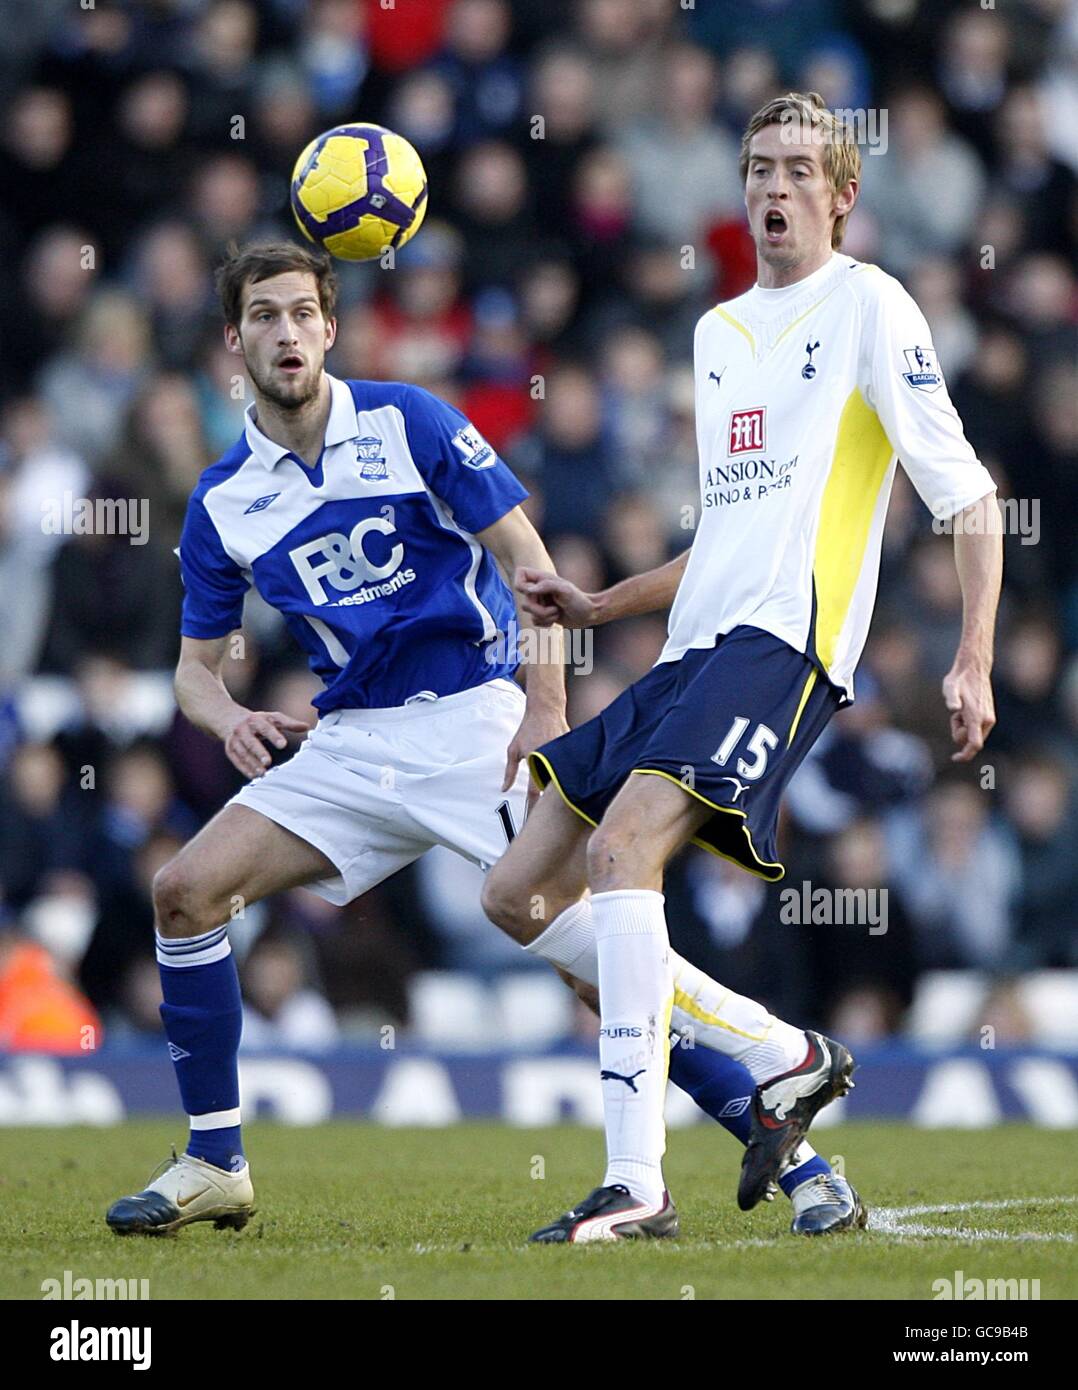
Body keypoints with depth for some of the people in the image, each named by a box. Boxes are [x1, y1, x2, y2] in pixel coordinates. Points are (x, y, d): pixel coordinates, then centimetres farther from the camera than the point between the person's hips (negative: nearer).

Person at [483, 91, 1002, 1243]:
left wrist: (973, 660, -15)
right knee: (519, 895, 1)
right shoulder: (718, 330, 24)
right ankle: (785, 1058, 8)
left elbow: (965, 494, -4)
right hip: (691, 652, 9)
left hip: (783, 643, -9)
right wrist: (595, 606, 26)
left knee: (619, 848, -29)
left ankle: (636, 1182, -31)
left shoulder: (866, 304, 1)